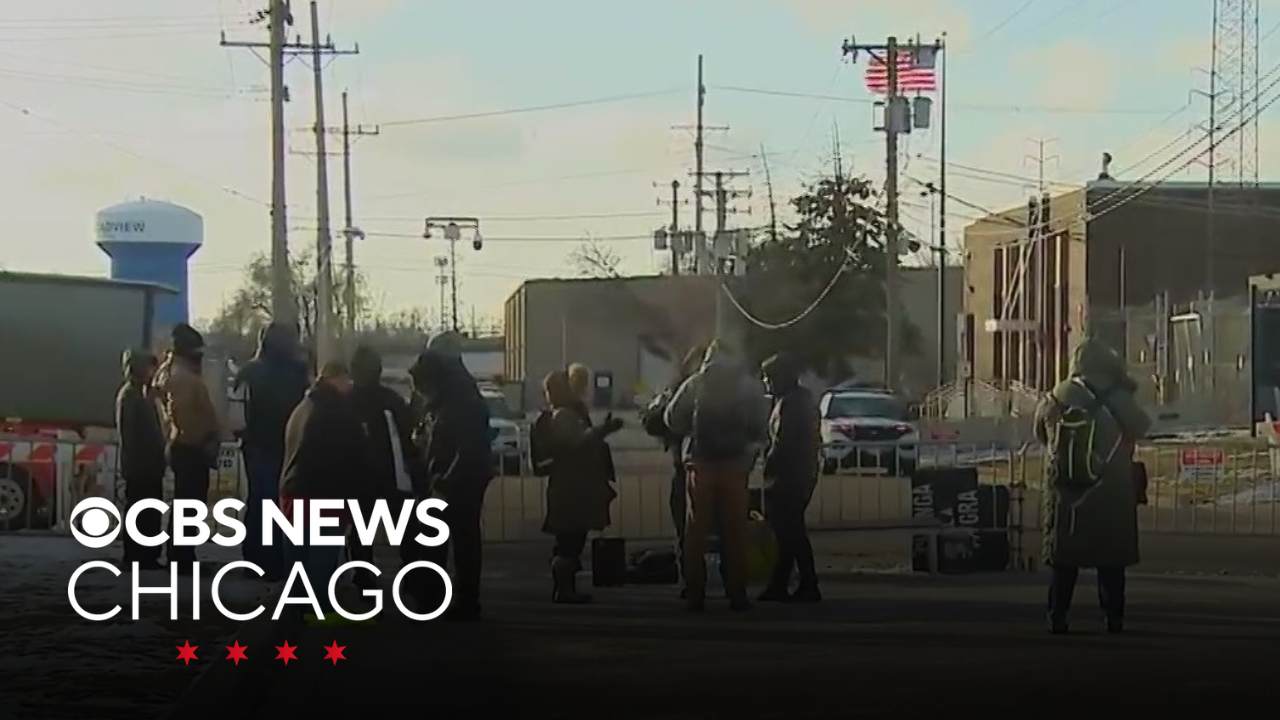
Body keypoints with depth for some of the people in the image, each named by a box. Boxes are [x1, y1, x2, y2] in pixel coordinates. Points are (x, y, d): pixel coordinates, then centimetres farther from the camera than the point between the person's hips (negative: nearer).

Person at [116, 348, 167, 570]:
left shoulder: (141, 394, 16)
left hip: (147, 464, 9)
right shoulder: (129, 394, -11)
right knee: (139, 512, -6)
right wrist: (133, 464, -19)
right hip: (139, 465, -9)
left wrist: (157, 460, 14)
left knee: (150, 512, 10)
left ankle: (146, 556, 13)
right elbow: (128, 432, -16)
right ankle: (137, 556, -3)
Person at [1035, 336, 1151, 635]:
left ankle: (1057, 621, 7)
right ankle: (1113, 621, 4)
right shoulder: (1116, 402, -11)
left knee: (1063, 564, 9)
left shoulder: (1052, 402, -2)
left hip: (1064, 498, 2)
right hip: (1110, 499, -2)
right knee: (1111, 565, 6)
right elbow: (1141, 428, 4)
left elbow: (1041, 435, 13)